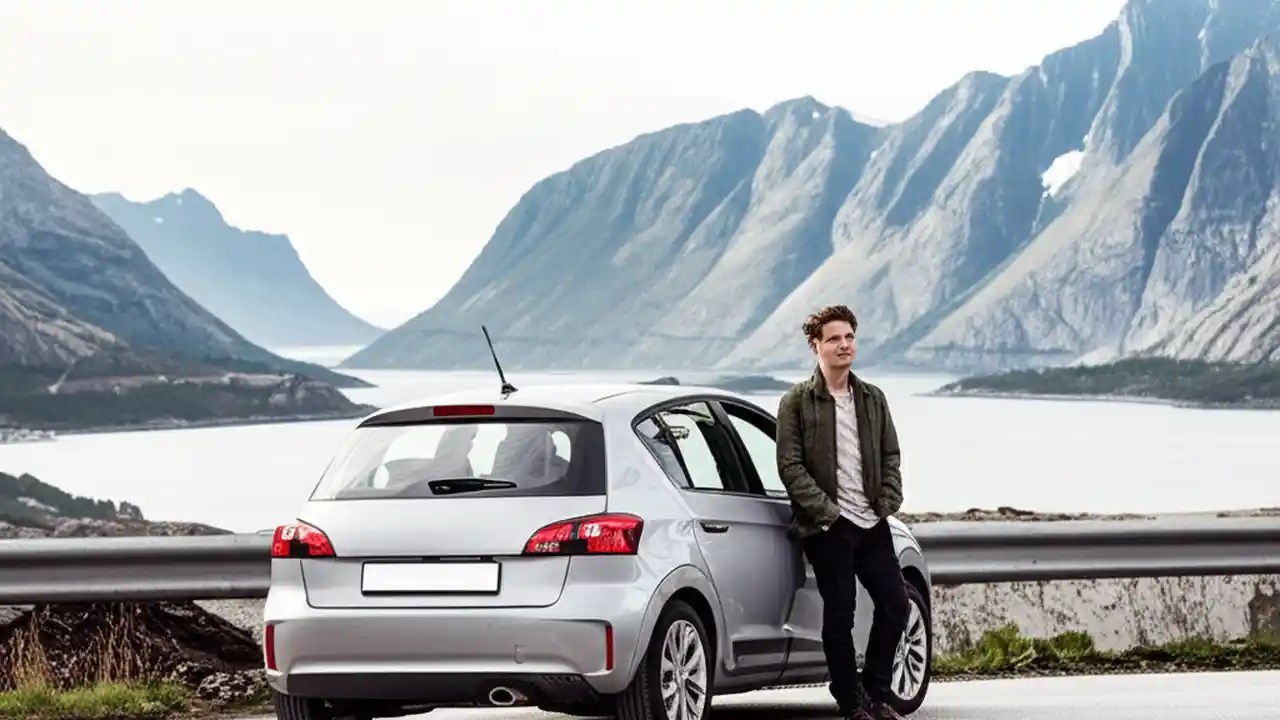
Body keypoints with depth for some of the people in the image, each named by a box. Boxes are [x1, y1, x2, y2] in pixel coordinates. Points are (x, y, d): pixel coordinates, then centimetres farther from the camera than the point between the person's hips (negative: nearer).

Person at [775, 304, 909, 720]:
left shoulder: (873, 399, 13)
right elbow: (790, 466, -7)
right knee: (839, 615, -1)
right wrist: (826, 511, -14)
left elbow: (891, 454, 15)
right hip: (828, 527, -5)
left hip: (872, 524, 5)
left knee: (895, 603, 4)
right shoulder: (797, 402, -2)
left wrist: (888, 502, 0)